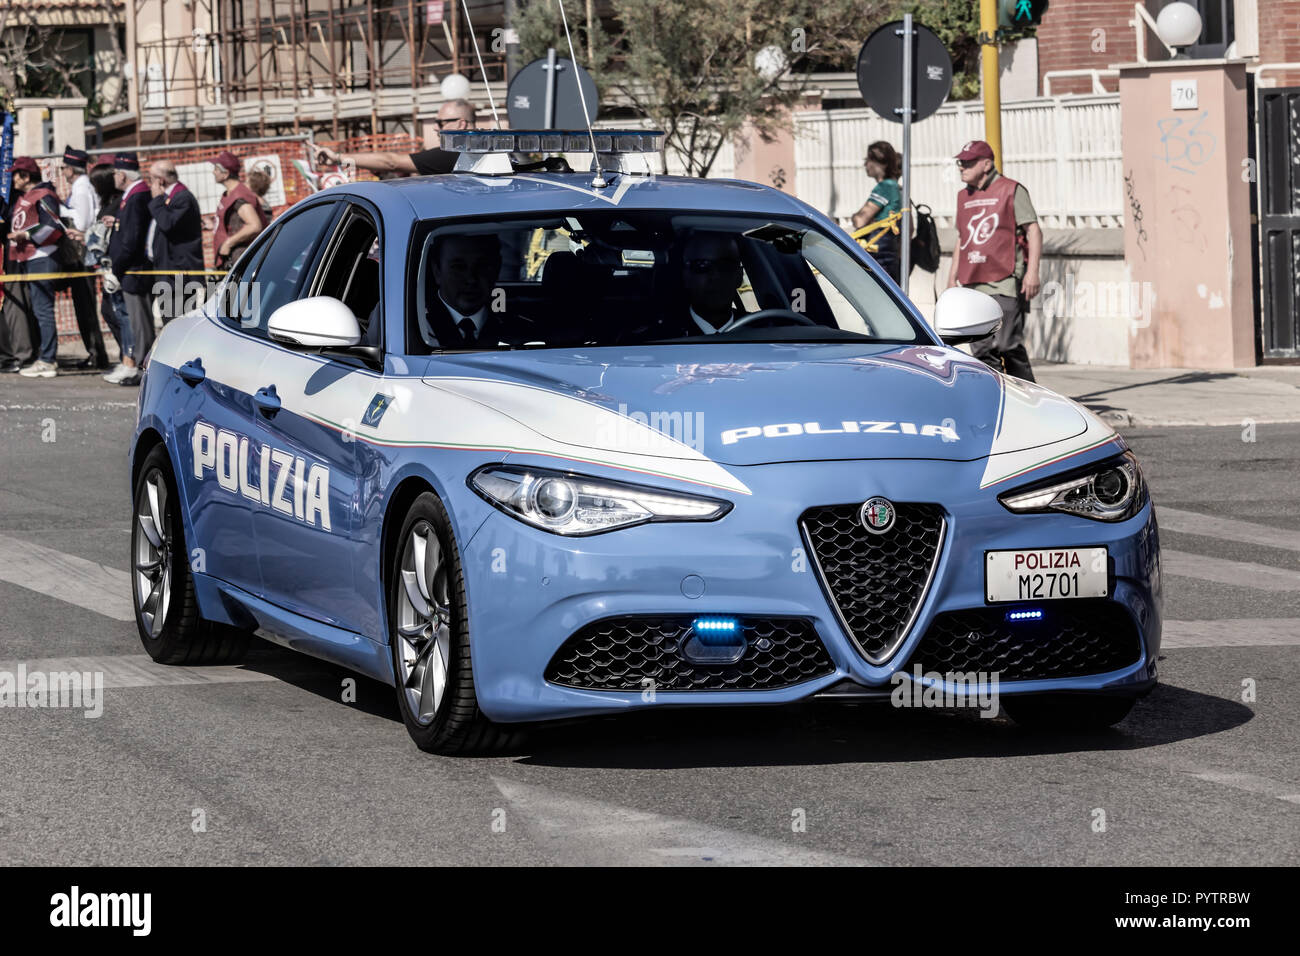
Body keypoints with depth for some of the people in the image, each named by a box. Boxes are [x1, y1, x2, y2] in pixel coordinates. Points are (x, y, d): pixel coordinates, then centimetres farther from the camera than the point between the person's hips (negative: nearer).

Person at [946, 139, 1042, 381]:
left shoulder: (1012, 191, 0)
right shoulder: (964, 197, 19)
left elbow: (1034, 231, -5)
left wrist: (1032, 271, -14)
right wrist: (952, 278, 21)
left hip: (1005, 282, -7)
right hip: (973, 284, 7)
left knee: (1008, 345, -11)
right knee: (981, 349, 3)